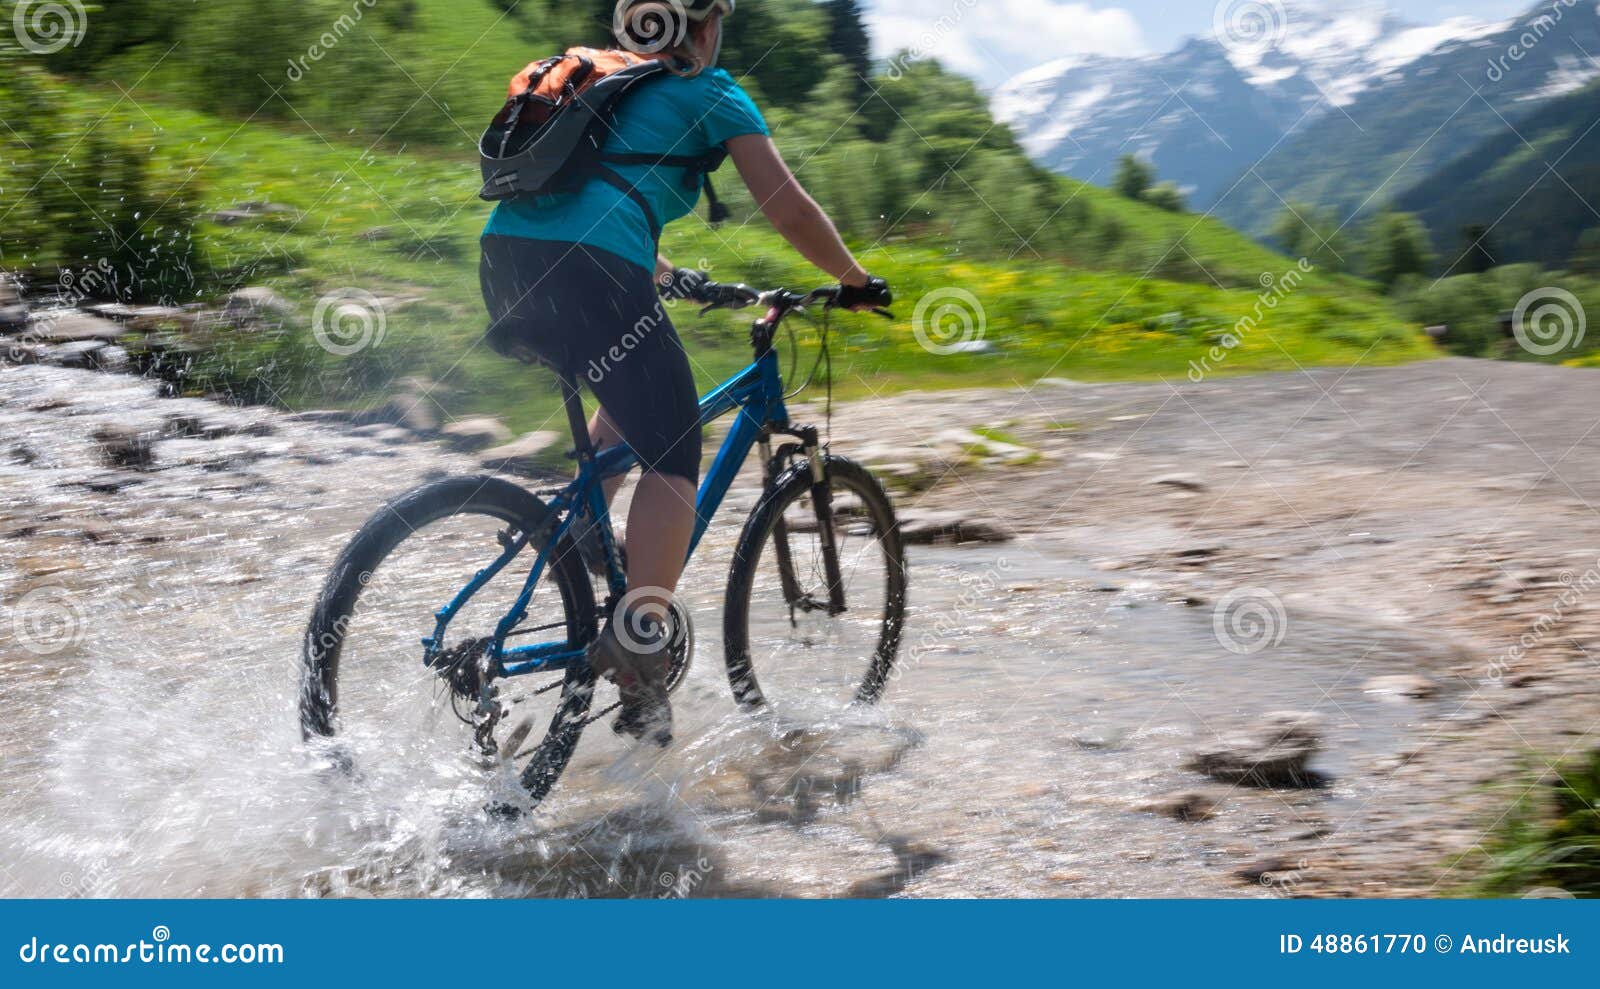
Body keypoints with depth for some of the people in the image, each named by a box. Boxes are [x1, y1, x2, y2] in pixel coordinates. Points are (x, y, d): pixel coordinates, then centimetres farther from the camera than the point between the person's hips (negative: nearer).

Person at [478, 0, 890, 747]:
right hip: (583, 272, -8)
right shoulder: (712, 96, 11)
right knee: (673, 460, -1)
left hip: (503, 259, 8)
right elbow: (790, 212, 4)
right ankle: (638, 658, -13)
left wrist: (670, 279, 48)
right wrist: (855, 282, 19)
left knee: (635, 399, 31)